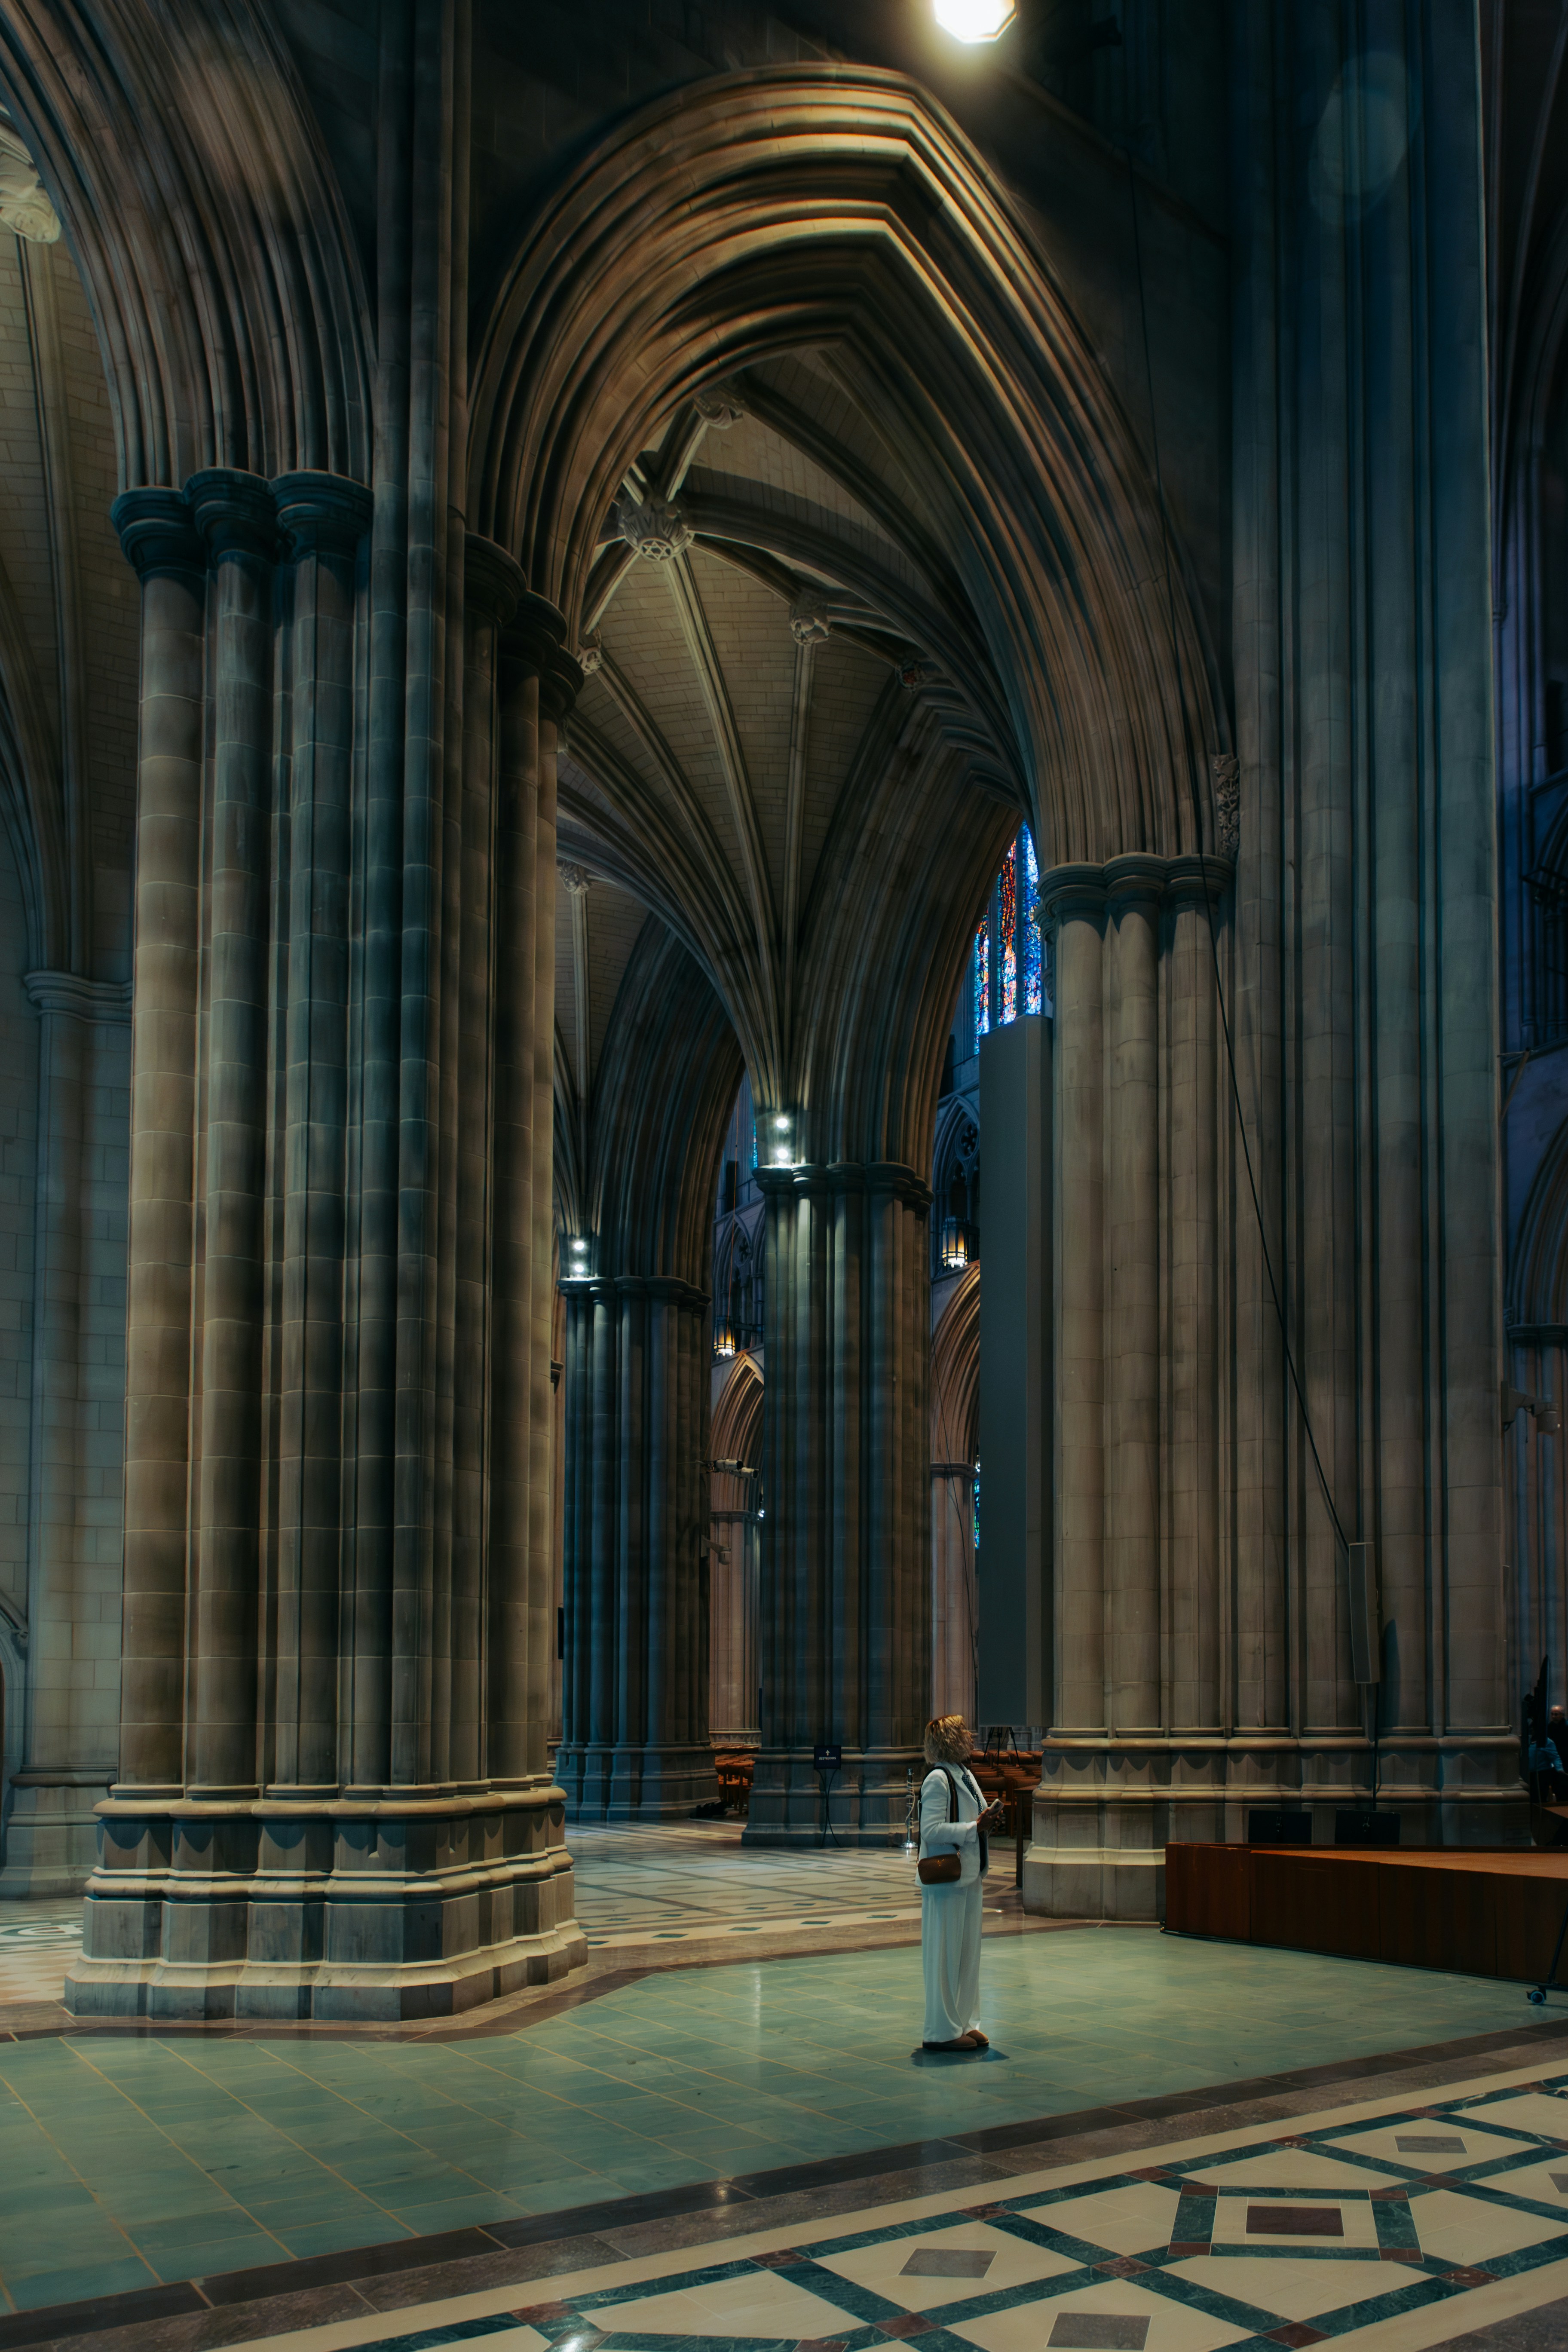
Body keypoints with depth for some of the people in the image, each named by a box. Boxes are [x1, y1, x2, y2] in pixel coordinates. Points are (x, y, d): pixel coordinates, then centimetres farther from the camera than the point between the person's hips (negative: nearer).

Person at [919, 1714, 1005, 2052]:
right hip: (946, 1877, -9)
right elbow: (931, 1830, -22)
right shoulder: (938, 1779, -15)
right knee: (945, 1954, -2)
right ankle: (942, 2031, 5)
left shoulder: (965, 1775, 14)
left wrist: (988, 1819, 5)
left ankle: (964, 2023, 23)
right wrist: (976, 1827, -21)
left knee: (969, 1951, 14)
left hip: (969, 1876, 9)